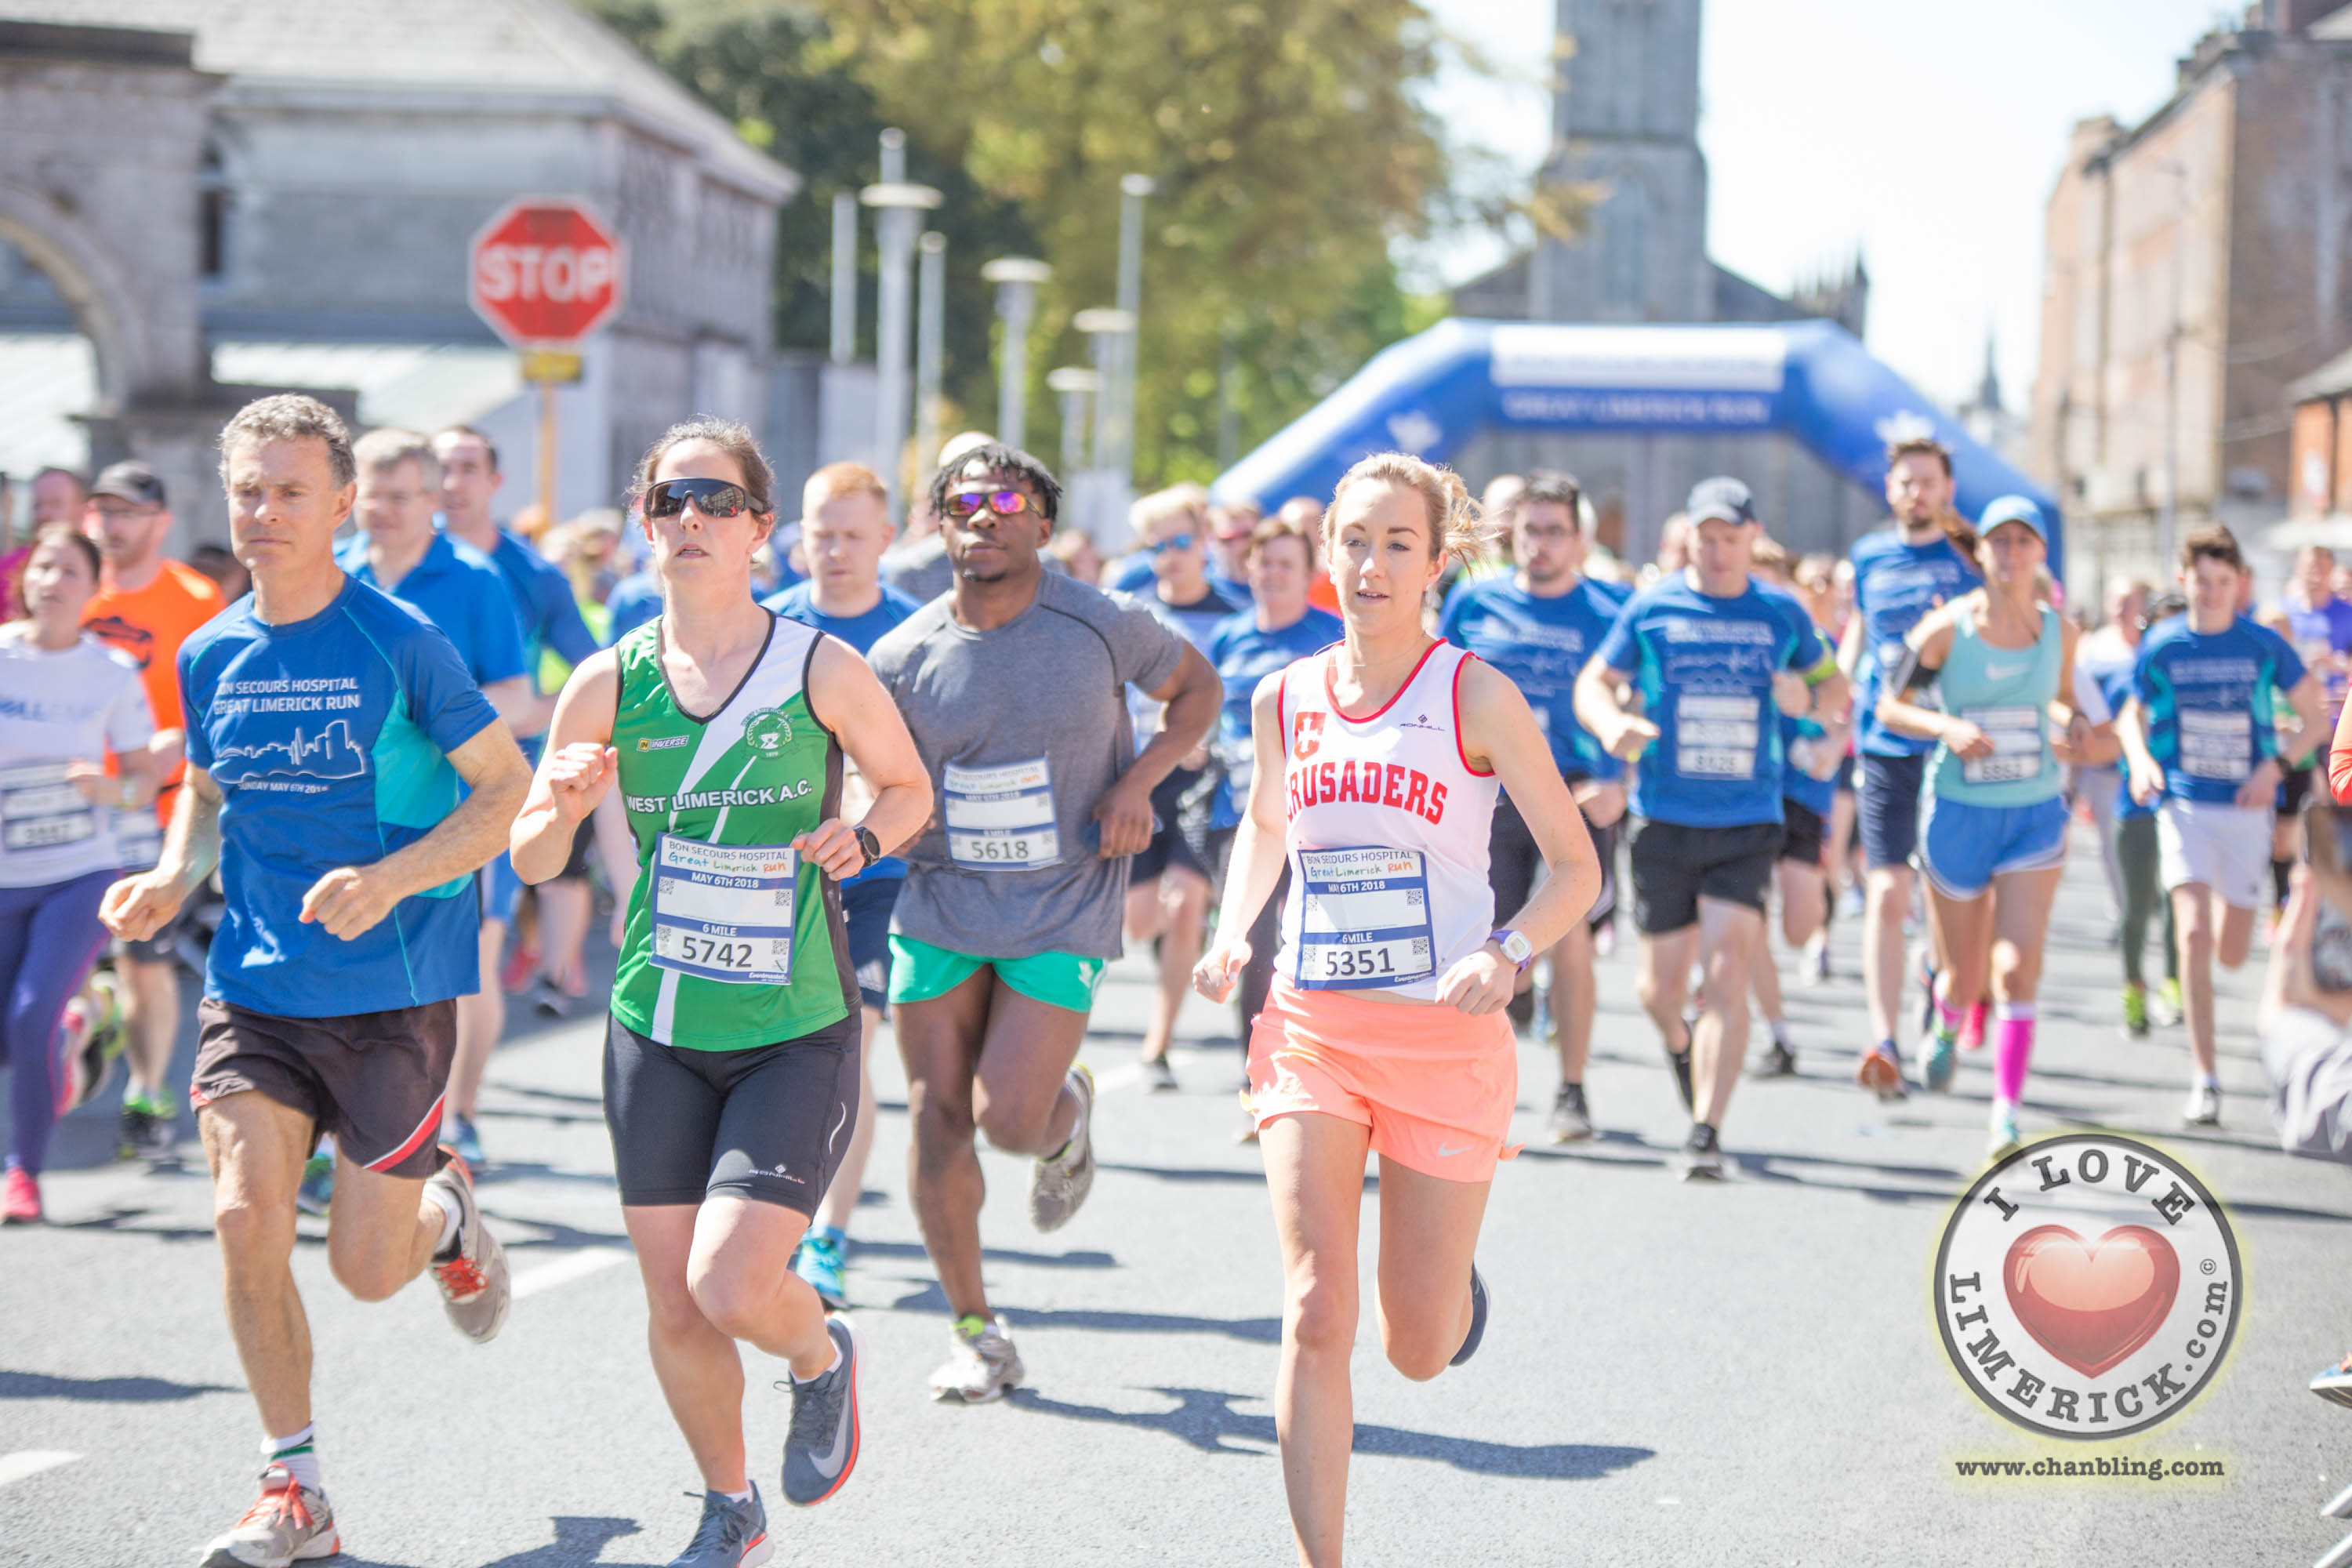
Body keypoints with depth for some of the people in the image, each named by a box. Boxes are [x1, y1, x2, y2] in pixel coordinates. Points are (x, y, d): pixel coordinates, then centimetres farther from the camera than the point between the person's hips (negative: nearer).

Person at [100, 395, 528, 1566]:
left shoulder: (398, 643, -10)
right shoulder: (210, 657, 4)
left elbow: (510, 787, -7)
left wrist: (390, 879, -21)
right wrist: (173, 876, 0)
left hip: (391, 992, -3)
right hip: (252, 983, 4)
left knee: (366, 1270, 0)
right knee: (246, 1218, -13)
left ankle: (447, 1214, 38)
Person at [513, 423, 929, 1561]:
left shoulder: (821, 670, -6)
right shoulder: (608, 684, -1)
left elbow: (910, 788, 10)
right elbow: (530, 862, 6)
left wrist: (861, 837, -10)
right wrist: (564, 809, -16)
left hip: (797, 1033, -3)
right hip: (656, 1035, 3)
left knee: (731, 1287, -17)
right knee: (674, 1309, 6)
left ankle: (823, 1357, 20)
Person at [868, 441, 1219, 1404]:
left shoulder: (1102, 627, -7)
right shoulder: (902, 658, -3)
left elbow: (1197, 689, 10)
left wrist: (1140, 780, -6)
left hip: (1064, 915, -2)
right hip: (939, 904, 2)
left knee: (1008, 1121, -14)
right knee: (937, 1122, 0)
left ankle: (1070, 1113, 25)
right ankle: (977, 1337, 15)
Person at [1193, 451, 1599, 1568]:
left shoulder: (1476, 697, -6)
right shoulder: (1285, 699, 4)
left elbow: (1577, 868, -3)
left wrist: (1507, 955, -21)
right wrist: (1231, 935, 7)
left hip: (1445, 1039, -2)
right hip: (1309, 1032, 2)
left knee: (1419, 1350, 6)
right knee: (1315, 1314, -13)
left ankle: (1455, 1281, 44)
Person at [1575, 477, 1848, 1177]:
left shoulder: (1781, 615, 5)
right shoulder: (1651, 608, 2)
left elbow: (1834, 685, 17)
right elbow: (1593, 681, 6)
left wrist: (1807, 699, -7)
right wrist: (1611, 723, -17)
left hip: (1748, 823, 0)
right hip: (1665, 822, 1)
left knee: (1727, 973, -15)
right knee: (1663, 982, 7)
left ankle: (1706, 1133, -13)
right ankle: (1678, 1043, 44)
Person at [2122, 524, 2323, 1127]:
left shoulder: (2264, 646, -3)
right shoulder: (2161, 647, -2)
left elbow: (2315, 712, 4)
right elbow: (2133, 713, 12)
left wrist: (2275, 765, -10)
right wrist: (2141, 760, -8)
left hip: (2246, 808, 1)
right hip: (2185, 806, -1)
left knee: (2231, 953, 7)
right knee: (2192, 934, -18)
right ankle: (2203, 1078, -14)